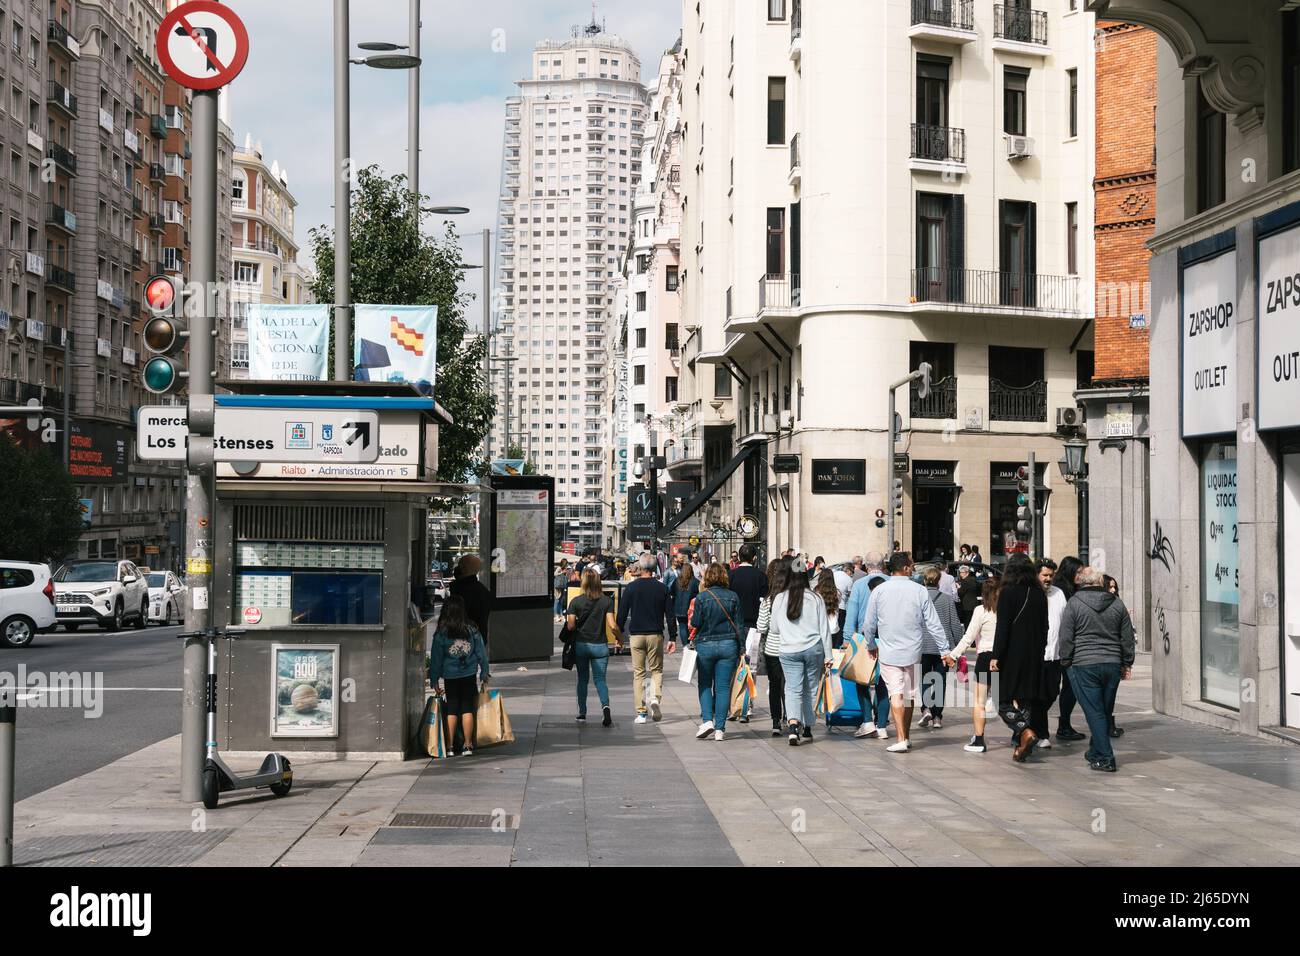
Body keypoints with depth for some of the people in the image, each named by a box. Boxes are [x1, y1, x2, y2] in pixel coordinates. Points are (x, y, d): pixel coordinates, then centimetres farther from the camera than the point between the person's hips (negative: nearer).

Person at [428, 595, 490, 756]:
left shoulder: (441, 634, -8)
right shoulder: (472, 630, -5)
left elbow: (436, 658, -3)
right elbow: (481, 653, 2)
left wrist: (434, 681, 4)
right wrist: (484, 674, 13)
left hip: (450, 676, -1)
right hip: (469, 676, 1)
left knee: (452, 710, 7)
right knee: (467, 709, 7)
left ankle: (449, 746, 6)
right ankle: (468, 745, 8)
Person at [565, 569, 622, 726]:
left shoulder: (576, 601, -6)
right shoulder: (607, 601, -5)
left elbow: (570, 626, -7)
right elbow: (612, 625, -10)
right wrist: (619, 639, 7)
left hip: (580, 645, 0)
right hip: (600, 645, 0)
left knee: (582, 679, 15)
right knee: (600, 679, 5)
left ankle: (582, 713, 18)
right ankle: (605, 706, -20)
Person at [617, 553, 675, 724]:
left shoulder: (630, 588, -2)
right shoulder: (661, 588, 0)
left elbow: (622, 613, 0)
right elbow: (669, 615, 1)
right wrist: (671, 637, 8)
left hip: (636, 635, 0)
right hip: (656, 634, 0)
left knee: (638, 673, 7)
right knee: (656, 669, 14)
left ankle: (640, 713, 3)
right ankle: (655, 697, -14)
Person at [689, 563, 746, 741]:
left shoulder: (702, 597, -8)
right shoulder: (733, 596, 0)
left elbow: (695, 623, -3)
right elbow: (739, 624, 1)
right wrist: (742, 648, 8)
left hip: (706, 645, -2)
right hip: (728, 645, 2)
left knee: (705, 685, 13)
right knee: (723, 687, 4)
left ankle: (707, 720, -4)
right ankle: (719, 729, 3)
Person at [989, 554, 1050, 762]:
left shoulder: (1008, 593, -11)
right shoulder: (1039, 593, 6)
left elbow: (1002, 627, -14)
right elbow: (1044, 627, 11)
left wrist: (996, 656, -12)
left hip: (1011, 655, -6)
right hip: (1034, 656, 6)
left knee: (1004, 700, 0)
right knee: (1025, 700, 12)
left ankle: (1025, 732, -20)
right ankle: (1021, 745, 10)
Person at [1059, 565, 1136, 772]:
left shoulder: (1074, 604, -4)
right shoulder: (1117, 603, 7)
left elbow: (1066, 638, -5)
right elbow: (1128, 637, 10)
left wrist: (1066, 664, 5)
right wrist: (1127, 663, 18)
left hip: (1084, 664, -4)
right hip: (1112, 665, 4)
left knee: (1094, 712, -1)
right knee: (1105, 711, 15)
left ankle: (1104, 758, -5)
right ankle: (1095, 752, 27)